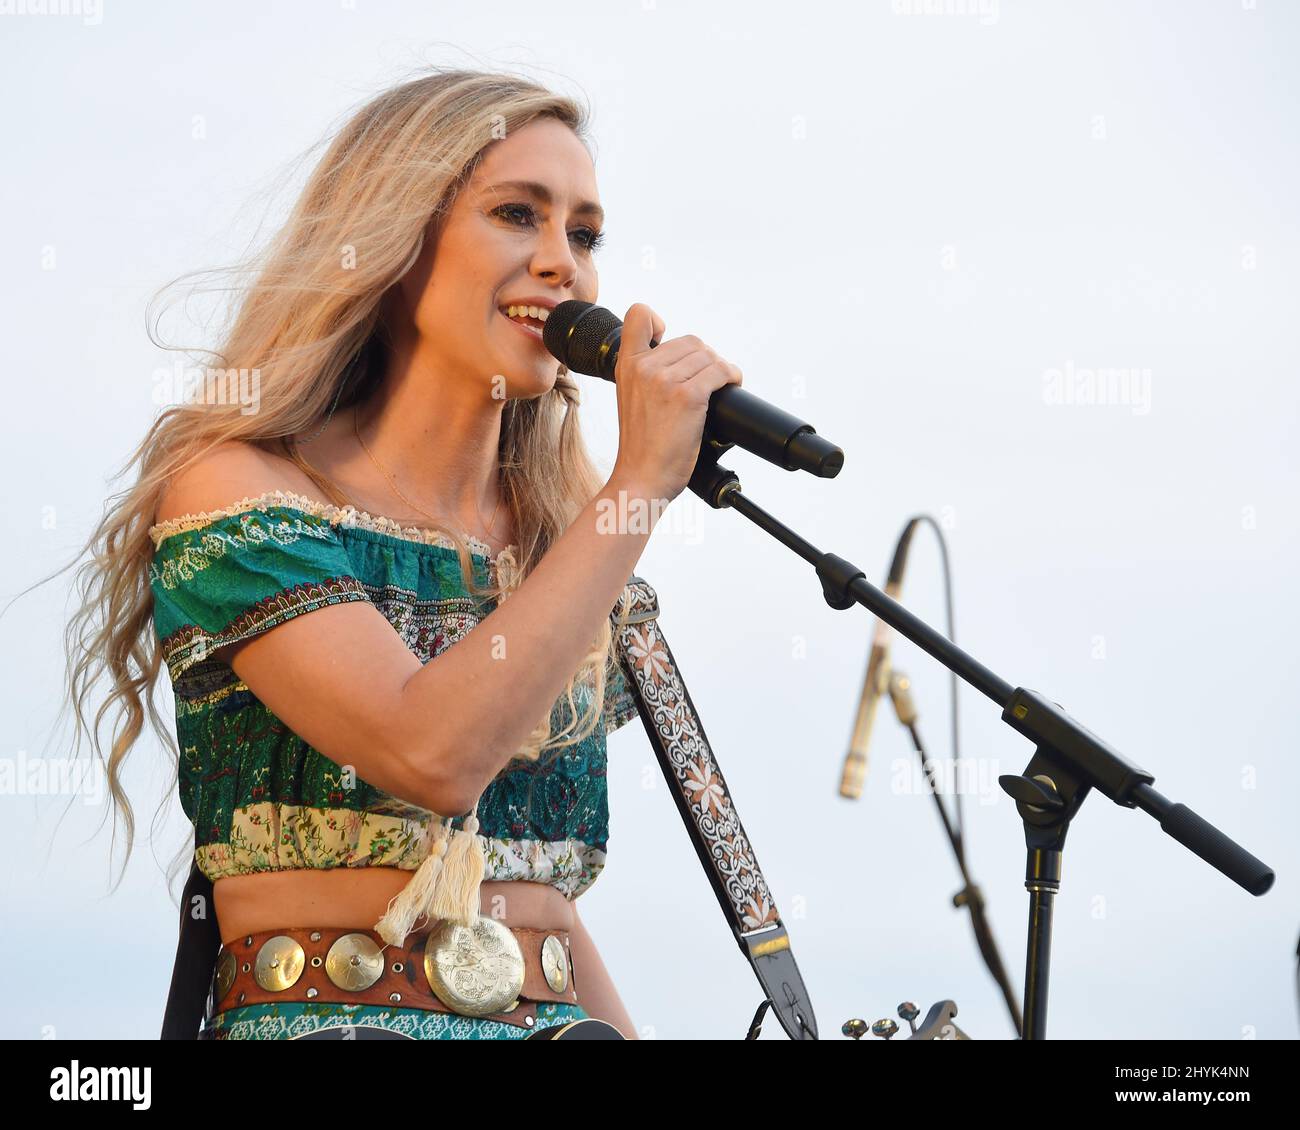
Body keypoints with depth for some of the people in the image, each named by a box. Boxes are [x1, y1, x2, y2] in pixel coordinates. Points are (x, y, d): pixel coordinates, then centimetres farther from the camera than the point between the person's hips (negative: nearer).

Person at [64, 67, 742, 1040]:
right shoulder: (235, 490, -4)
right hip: (319, 1016, -5)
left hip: (549, 1015, 5)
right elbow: (432, 752, -19)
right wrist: (643, 482, -13)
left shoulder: (569, 539, 12)